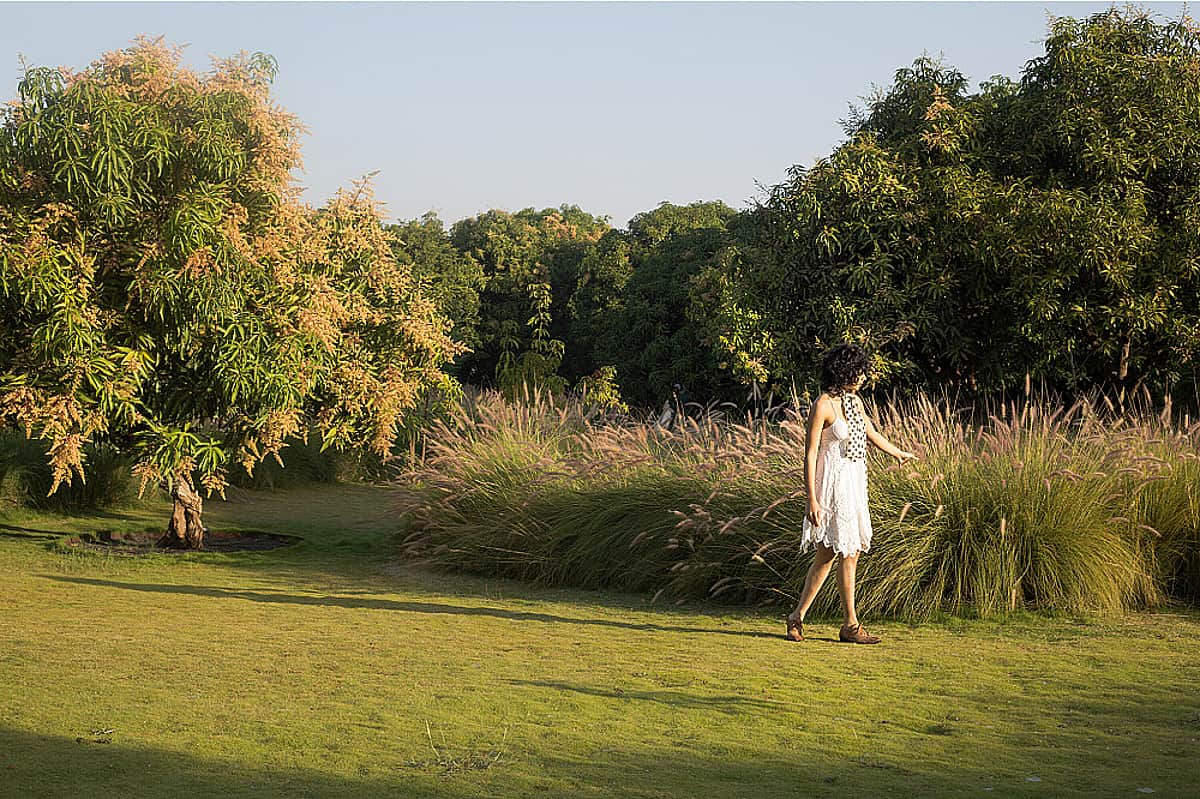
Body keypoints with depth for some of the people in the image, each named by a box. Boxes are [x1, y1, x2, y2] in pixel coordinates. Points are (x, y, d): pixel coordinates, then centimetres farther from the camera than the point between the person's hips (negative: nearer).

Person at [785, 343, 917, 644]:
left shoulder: (853, 400, 10)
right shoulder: (822, 406, -13)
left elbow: (871, 433, 28)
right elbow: (810, 454, -14)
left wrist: (899, 453, 44)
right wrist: (812, 500, -18)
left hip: (855, 481, 8)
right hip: (834, 483, -8)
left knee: (827, 553, 9)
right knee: (849, 554, -5)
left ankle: (798, 616, 15)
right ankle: (850, 625, 3)